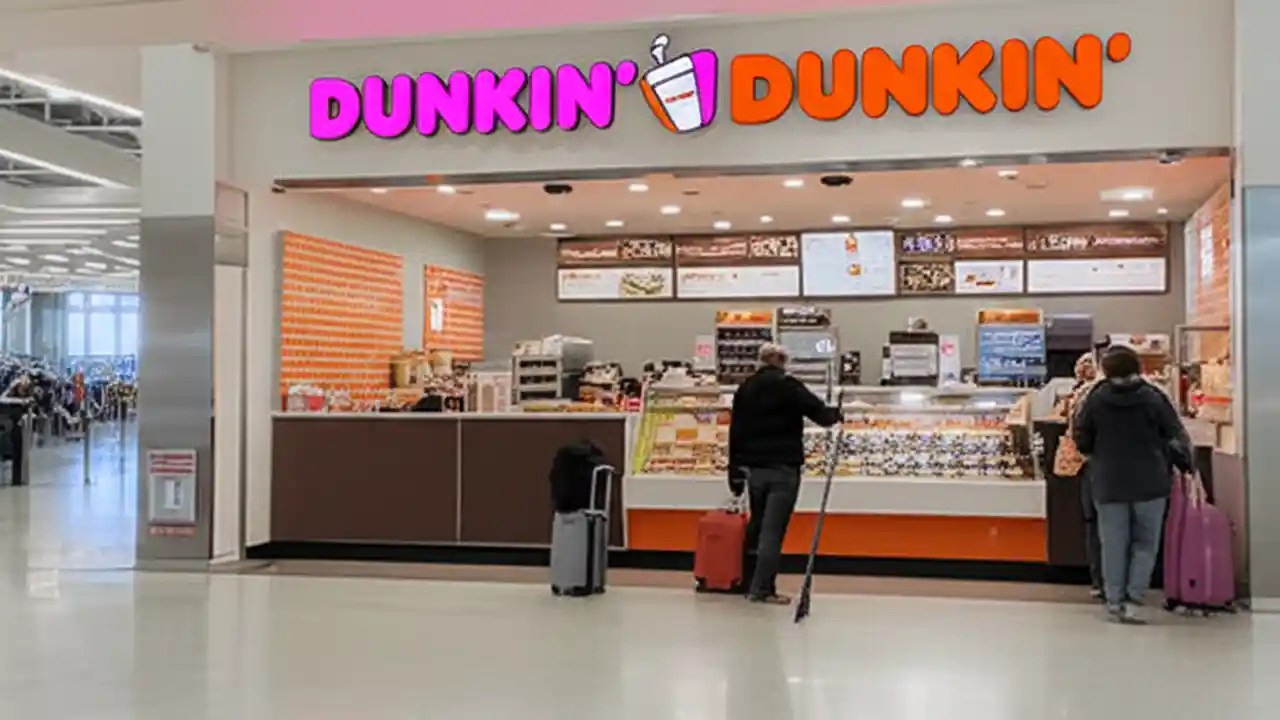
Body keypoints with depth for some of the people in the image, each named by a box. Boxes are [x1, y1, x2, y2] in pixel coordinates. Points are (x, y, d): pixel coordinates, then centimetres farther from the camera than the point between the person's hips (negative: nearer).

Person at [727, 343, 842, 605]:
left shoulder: (745, 389, 8)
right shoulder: (790, 387, -8)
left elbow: (735, 434, 8)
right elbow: (820, 413, -9)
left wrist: (736, 474, 11)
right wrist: (835, 415, 15)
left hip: (754, 468, 5)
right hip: (784, 469, -5)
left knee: (757, 525, 16)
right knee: (773, 529, -4)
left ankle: (751, 583, 20)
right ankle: (762, 588, -4)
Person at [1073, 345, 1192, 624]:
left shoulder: (1096, 399, -5)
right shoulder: (1153, 397, -8)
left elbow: (1082, 440, 2)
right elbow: (1176, 435, -3)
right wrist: (1187, 465, 9)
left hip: (1108, 483, 1)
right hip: (1150, 483, -1)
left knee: (1114, 543, 9)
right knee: (1145, 542, 8)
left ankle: (1114, 600, 13)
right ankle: (1133, 597, -2)